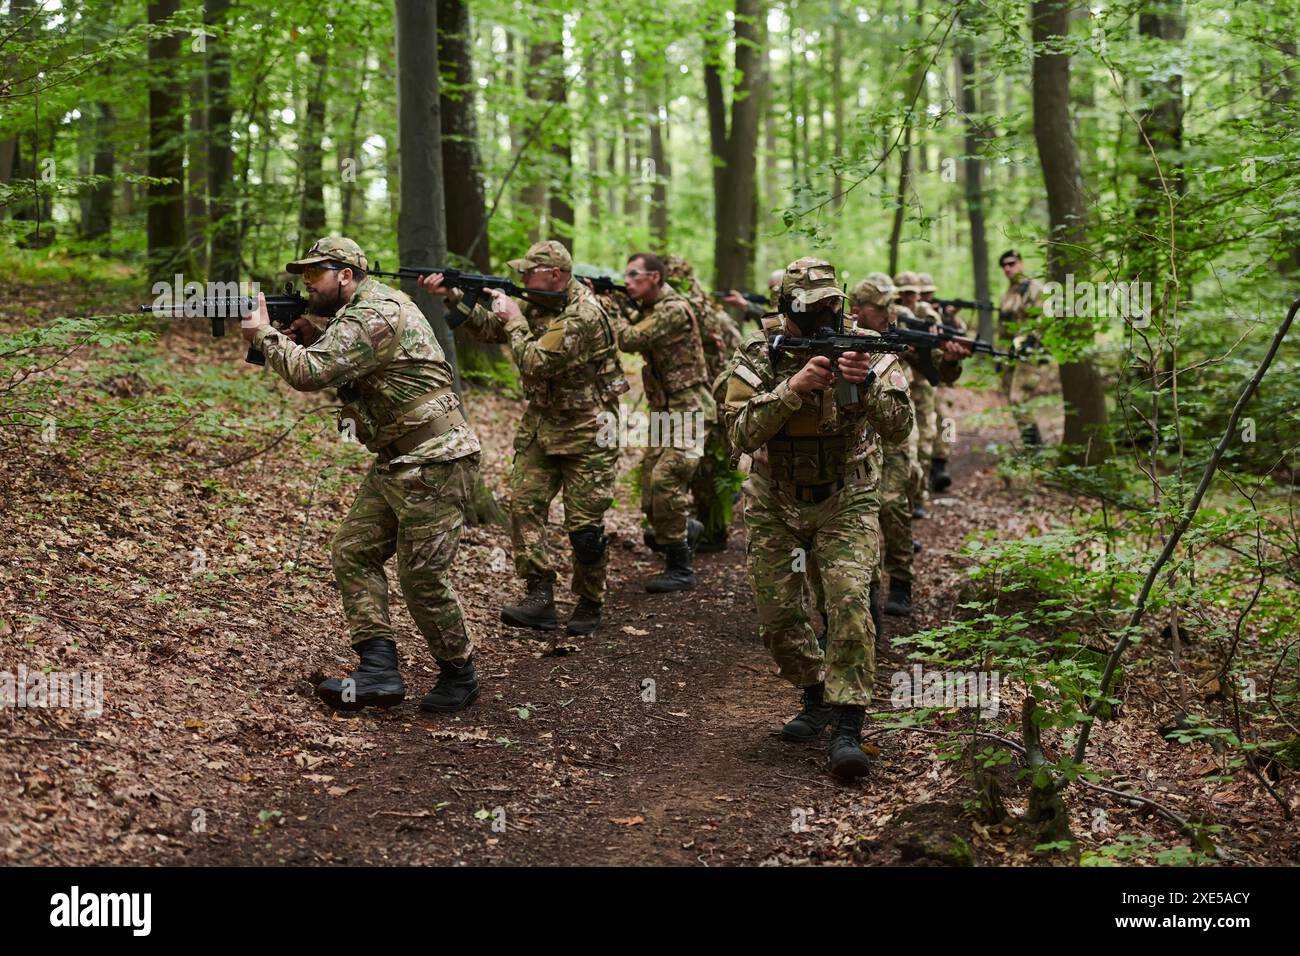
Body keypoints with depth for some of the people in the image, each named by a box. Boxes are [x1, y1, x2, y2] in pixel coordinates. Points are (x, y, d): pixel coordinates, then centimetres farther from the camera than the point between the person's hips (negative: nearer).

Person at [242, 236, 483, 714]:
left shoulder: (374, 317, -20)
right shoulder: (364, 308, 13)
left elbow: (311, 373, -26)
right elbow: (340, 367, 24)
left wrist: (264, 334, -11)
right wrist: (313, 336, 7)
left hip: (434, 464, -11)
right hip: (396, 463, 11)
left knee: (422, 577, -3)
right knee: (352, 553, 6)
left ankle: (459, 676, 15)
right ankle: (379, 671, 4)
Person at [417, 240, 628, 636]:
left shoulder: (583, 316, -23)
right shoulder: (540, 303, 5)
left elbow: (535, 364, -26)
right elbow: (490, 327, 12)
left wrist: (515, 321, -13)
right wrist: (452, 296, 0)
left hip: (586, 432, -8)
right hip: (541, 424, 8)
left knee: (584, 525, -2)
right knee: (524, 503, -5)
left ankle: (589, 605, 14)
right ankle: (540, 596, -5)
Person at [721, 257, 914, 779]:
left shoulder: (866, 348, -8)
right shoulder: (757, 355, -9)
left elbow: (899, 427, -15)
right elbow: (741, 434, -21)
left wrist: (866, 384, -33)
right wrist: (794, 387, -31)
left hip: (845, 502, -1)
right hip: (775, 506, 2)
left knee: (849, 601, -20)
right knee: (779, 616, 5)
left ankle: (846, 727, -18)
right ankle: (816, 698, 30)